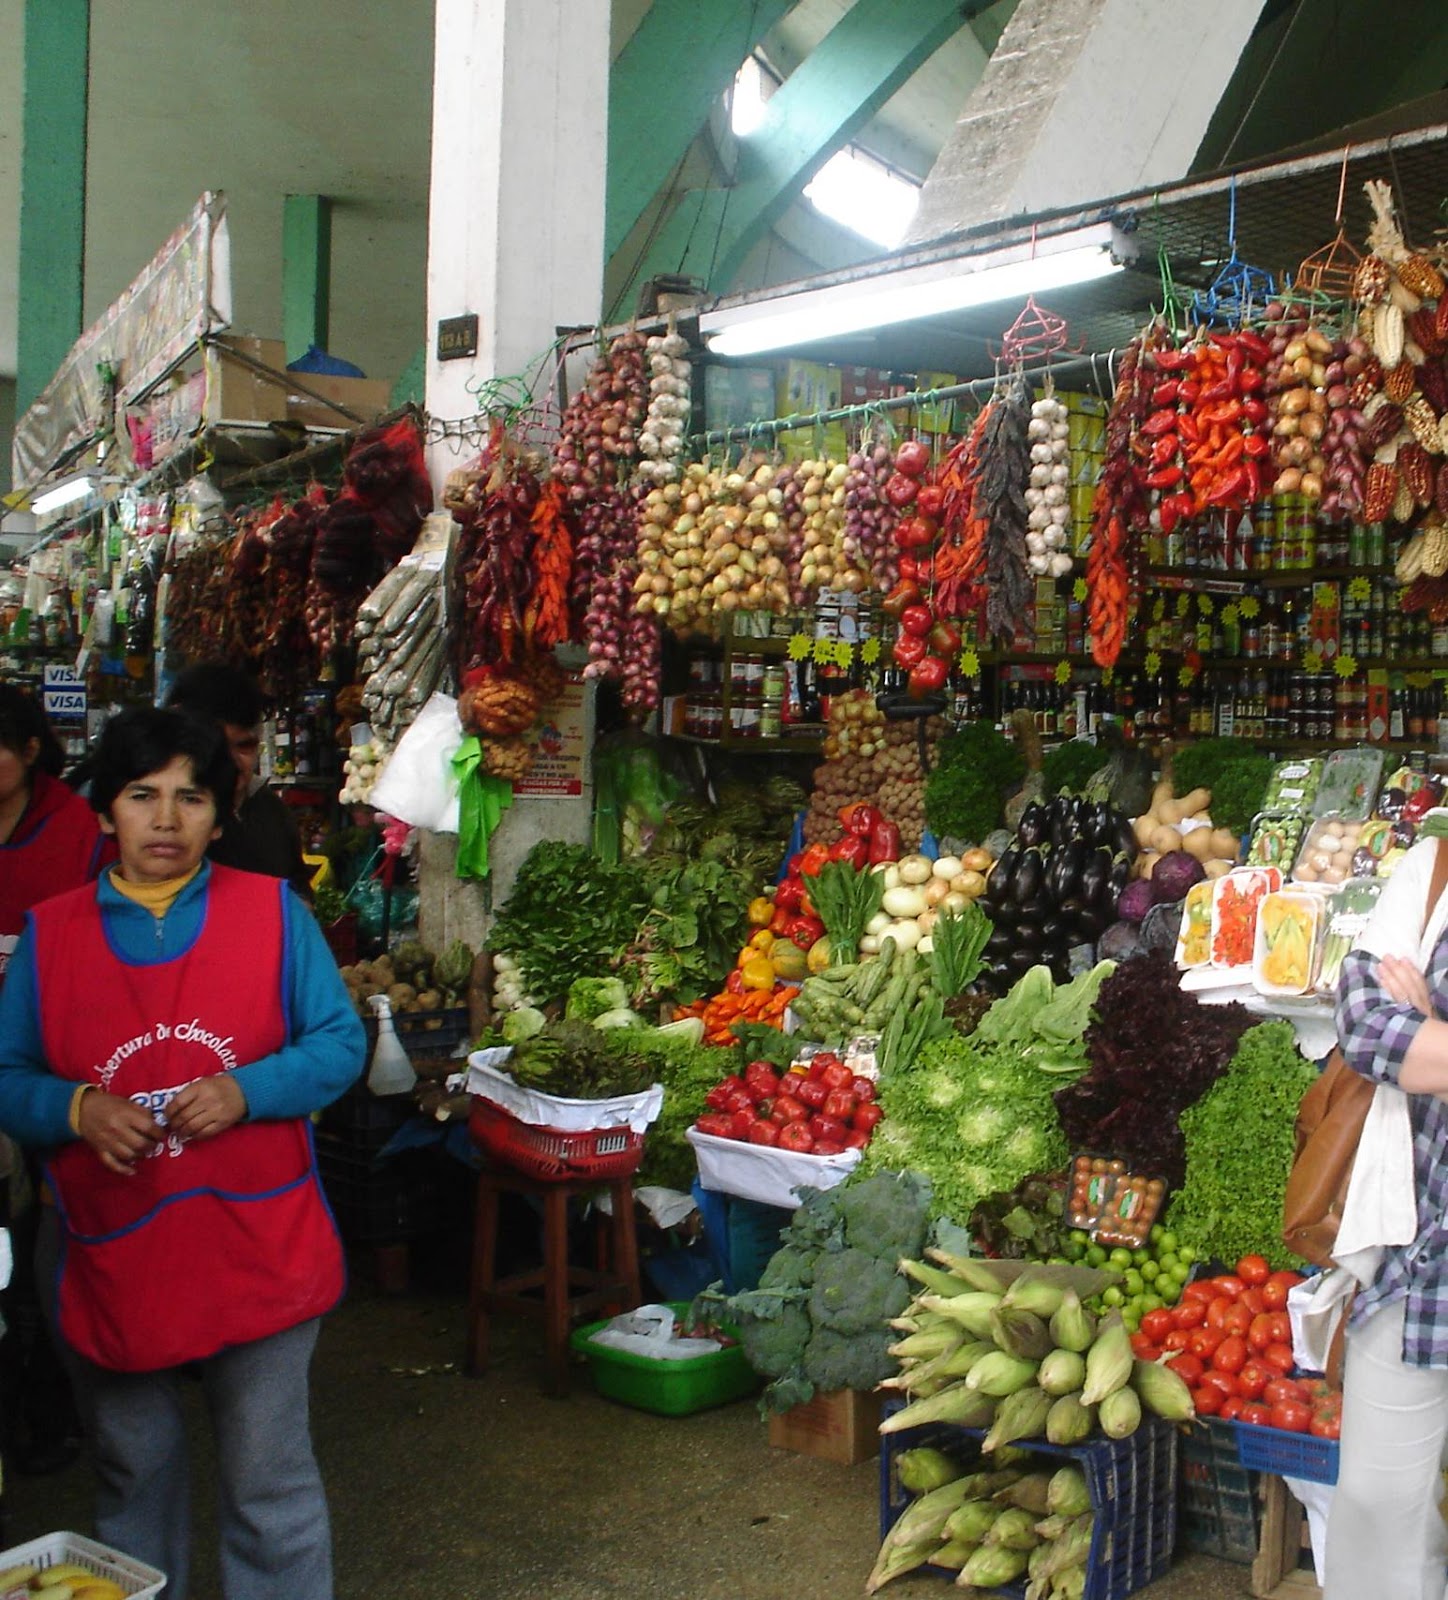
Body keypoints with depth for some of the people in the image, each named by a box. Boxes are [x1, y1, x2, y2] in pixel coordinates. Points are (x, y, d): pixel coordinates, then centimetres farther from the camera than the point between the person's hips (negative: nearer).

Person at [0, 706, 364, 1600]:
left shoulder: (273, 912, -2)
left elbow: (342, 1044, -1)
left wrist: (245, 1092, -17)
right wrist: (77, 1109, -15)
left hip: (257, 1251, -2)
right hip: (111, 1259, 2)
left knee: (270, 1483, 7)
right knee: (133, 1475, 20)